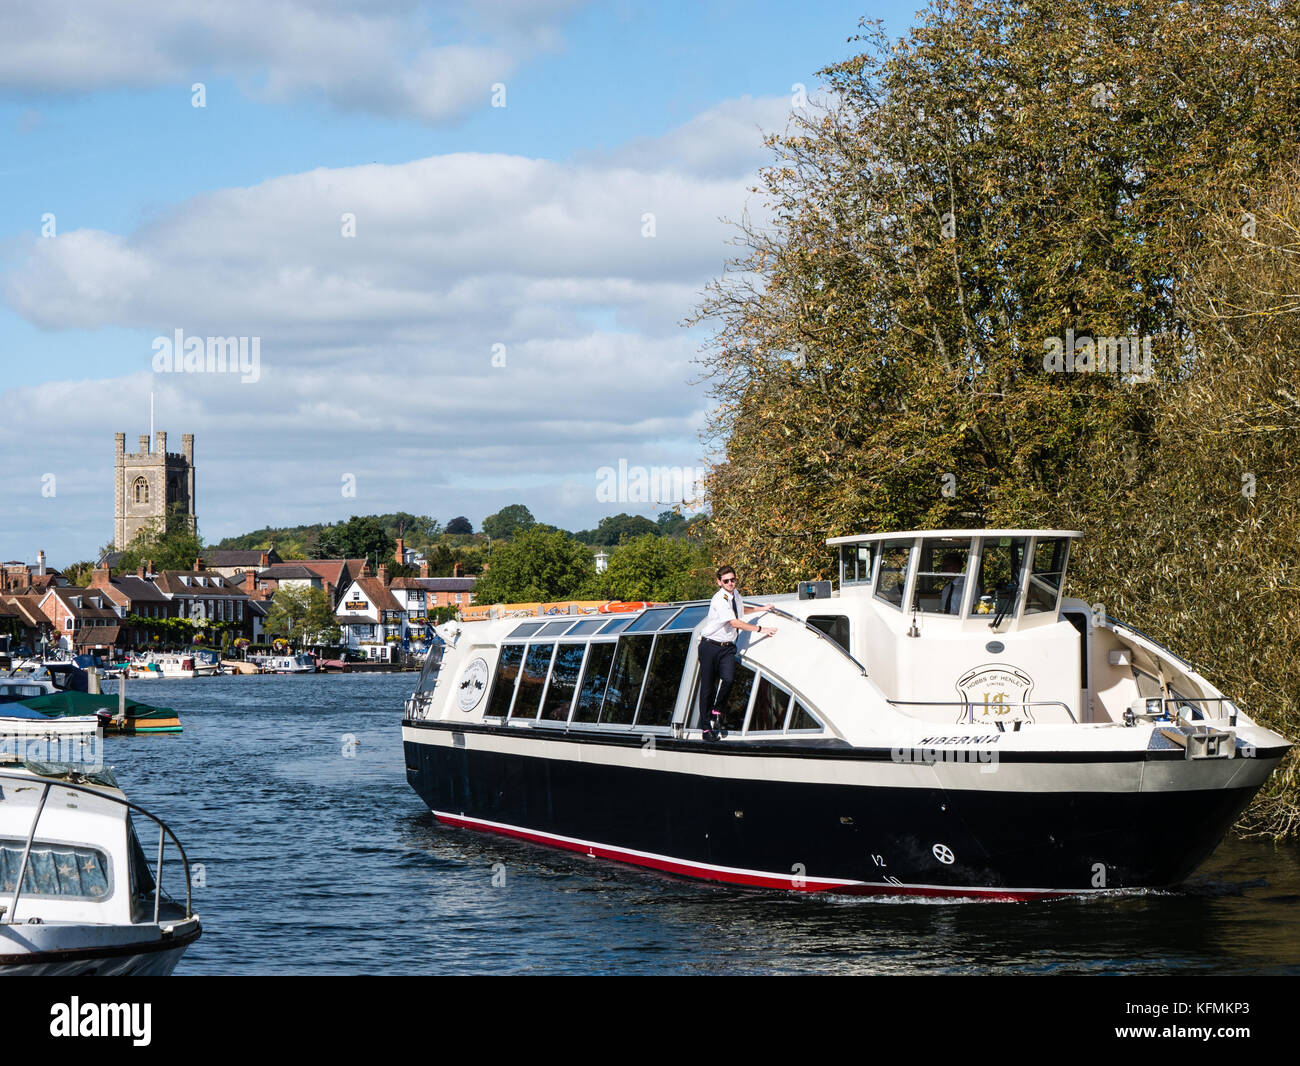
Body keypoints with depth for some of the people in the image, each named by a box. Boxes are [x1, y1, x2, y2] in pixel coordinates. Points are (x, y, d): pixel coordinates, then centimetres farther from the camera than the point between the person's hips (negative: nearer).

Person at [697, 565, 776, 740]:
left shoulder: (735, 593, 10)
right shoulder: (719, 599, -17)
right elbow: (734, 622, -23)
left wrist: (761, 609, 41)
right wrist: (760, 629, -21)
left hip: (727, 647, 6)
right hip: (710, 646, -6)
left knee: (728, 679, -20)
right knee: (707, 686, -3)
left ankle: (717, 713, 1)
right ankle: (706, 728, 5)